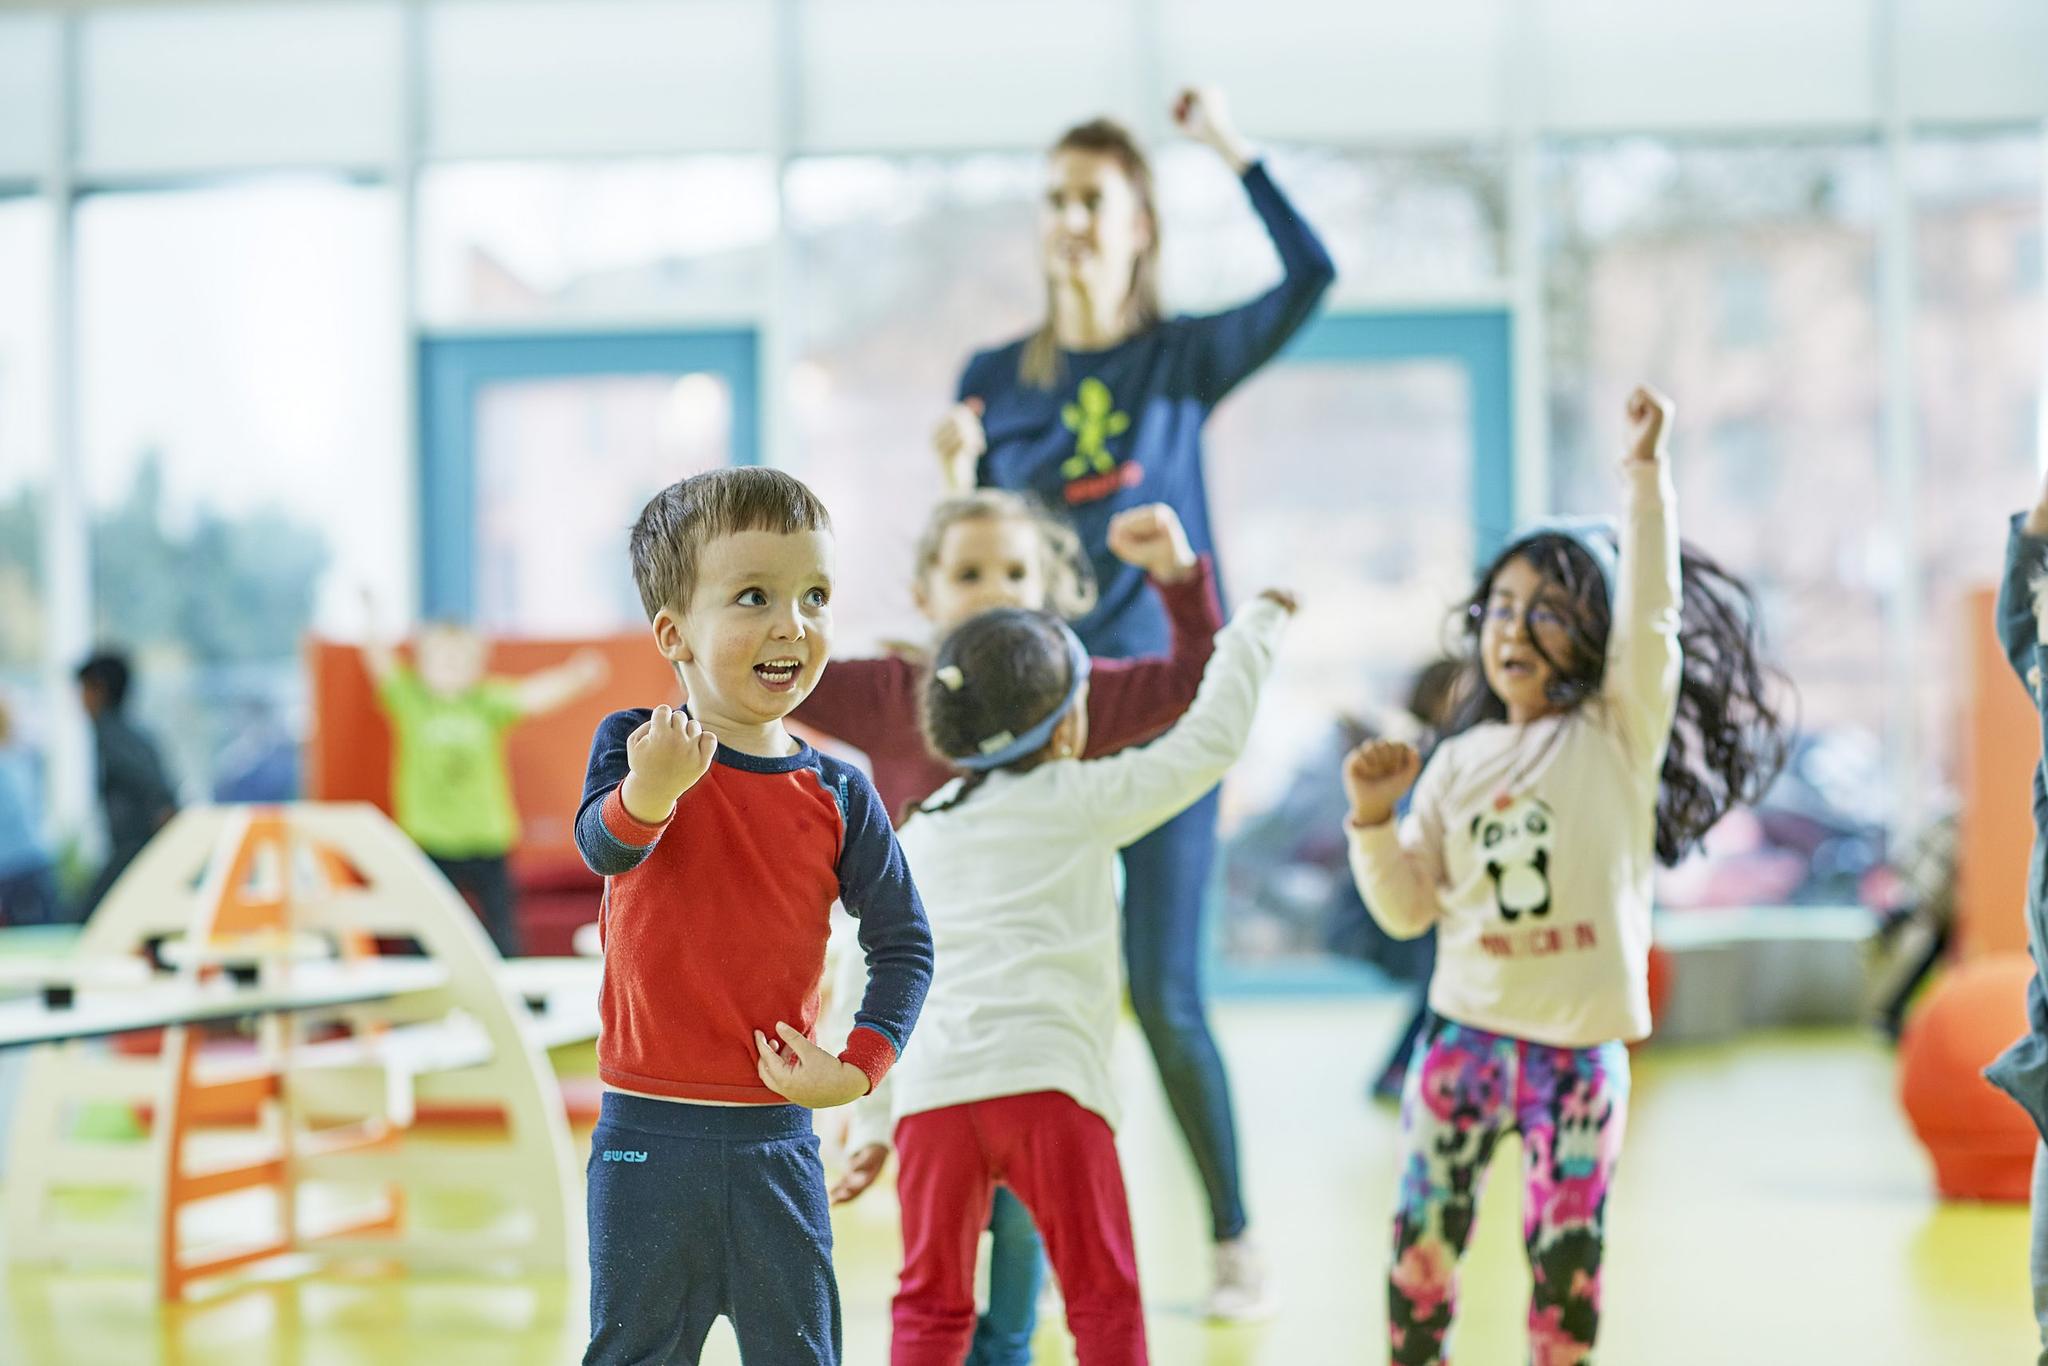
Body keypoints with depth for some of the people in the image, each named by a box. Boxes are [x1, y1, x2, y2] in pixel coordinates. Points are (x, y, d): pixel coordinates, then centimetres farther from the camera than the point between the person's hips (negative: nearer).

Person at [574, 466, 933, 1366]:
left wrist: (859, 1066, -9)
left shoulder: (840, 798, 0)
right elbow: (604, 846, -27)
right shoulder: (634, 746, -7)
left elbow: (903, 942, 4)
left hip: (776, 1136, 2)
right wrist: (649, 792, -49)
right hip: (648, 1132, -2)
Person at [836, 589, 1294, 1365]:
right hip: (1045, 1080, -4)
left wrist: (868, 1125, 26)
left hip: (929, 1094, 4)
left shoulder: (919, 833, 20)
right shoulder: (1084, 801, 6)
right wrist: (1258, 625, 22)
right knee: (1103, 1298, 6)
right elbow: (1211, 740, 8)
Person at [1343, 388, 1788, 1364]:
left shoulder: (1619, 735, 1)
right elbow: (1407, 908, 9)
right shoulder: (1458, 763, 8)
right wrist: (1372, 818, -7)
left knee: (1567, 1257, 4)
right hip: (1466, 1035, 2)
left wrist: (1647, 476, -23)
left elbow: (1651, 617, -16)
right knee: (1422, 1241, 1)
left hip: (1581, 1051, -2)